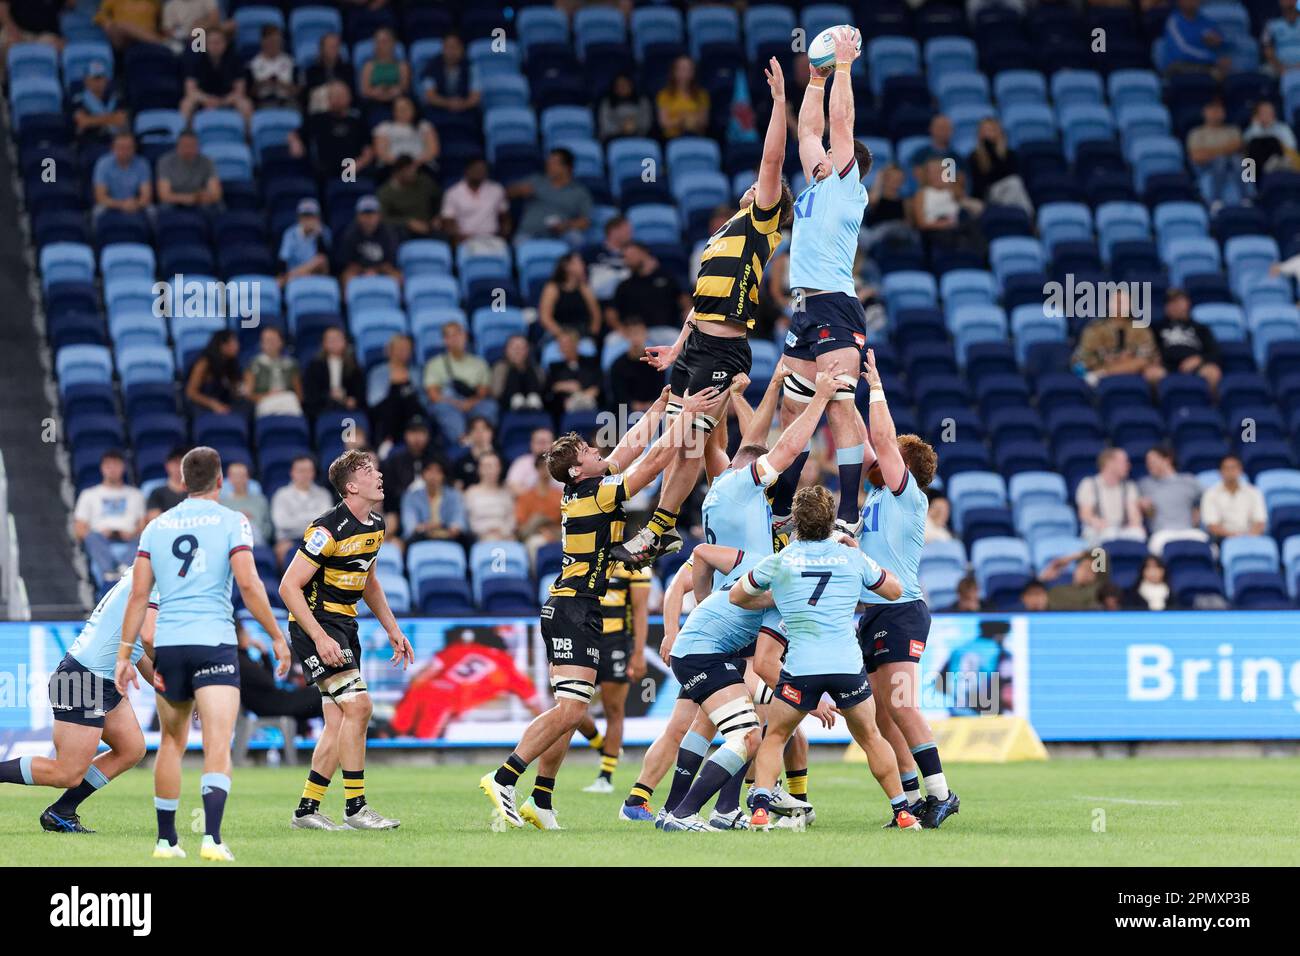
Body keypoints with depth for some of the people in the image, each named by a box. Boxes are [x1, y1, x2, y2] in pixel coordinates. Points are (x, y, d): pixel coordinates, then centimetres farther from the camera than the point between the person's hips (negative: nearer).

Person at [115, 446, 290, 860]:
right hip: (215, 644, -4)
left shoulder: (156, 527, 10)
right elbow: (248, 584, -9)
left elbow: (138, 595, 7)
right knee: (217, 744, -10)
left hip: (168, 645, 4)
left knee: (172, 743, 19)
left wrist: (125, 654, 10)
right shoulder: (232, 521, 0)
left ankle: (166, 839, 21)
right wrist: (277, 637, -1)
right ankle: (212, 836, -27)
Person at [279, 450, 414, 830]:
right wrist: (320, 638, -25)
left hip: (344, 624, 9)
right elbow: (289, 586, -19)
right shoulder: (328, 529, -20)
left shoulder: (376, 525, 7)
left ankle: (306, 810, 10)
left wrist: (392, 629, 19)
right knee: (358, 705, -18)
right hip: (316, 624, -9)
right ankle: (355, 809, -13)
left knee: (339, 722, 4)